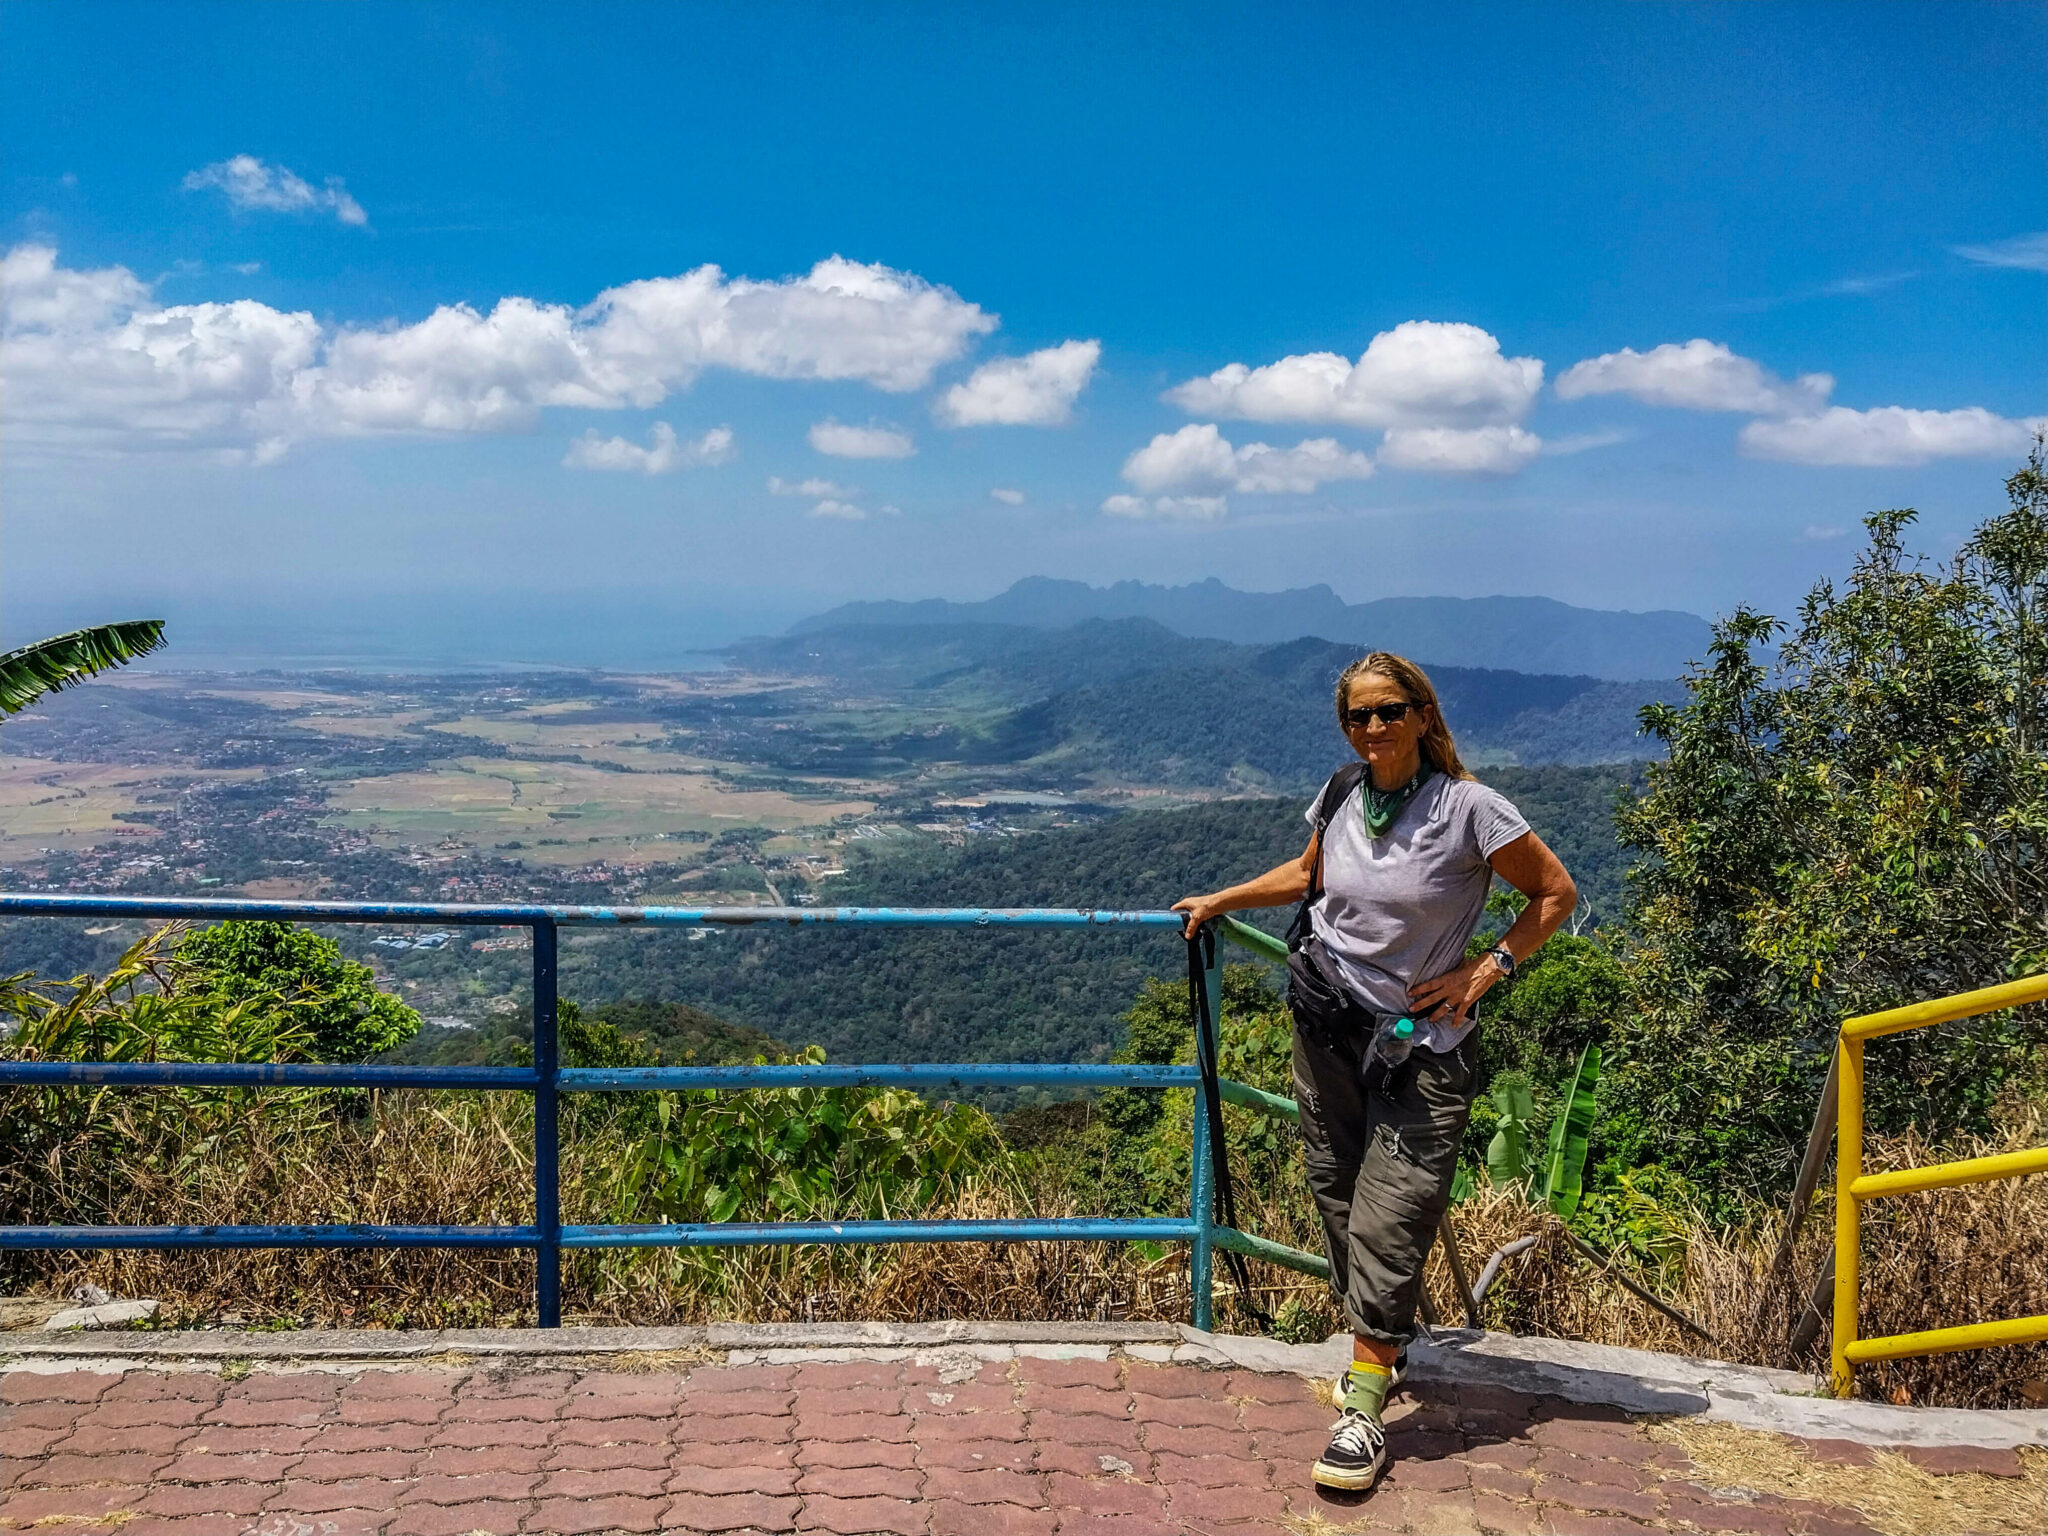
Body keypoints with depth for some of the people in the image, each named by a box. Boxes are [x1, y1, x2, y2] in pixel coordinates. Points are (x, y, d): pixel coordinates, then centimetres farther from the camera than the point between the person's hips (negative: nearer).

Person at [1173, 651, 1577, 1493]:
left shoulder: (1467, 807, -14)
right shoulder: (1341, 794, 1)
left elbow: (1556, 894, -5)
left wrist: (1481, 974, -11)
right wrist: (1220, 900, 21)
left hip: (1421, 1043, -5)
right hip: (1327, 1026, 5)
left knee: (1388, 1224, -9)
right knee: (1338, 1196, 12)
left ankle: (1364, 1410, -4)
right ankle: (1382, 1339, 33)